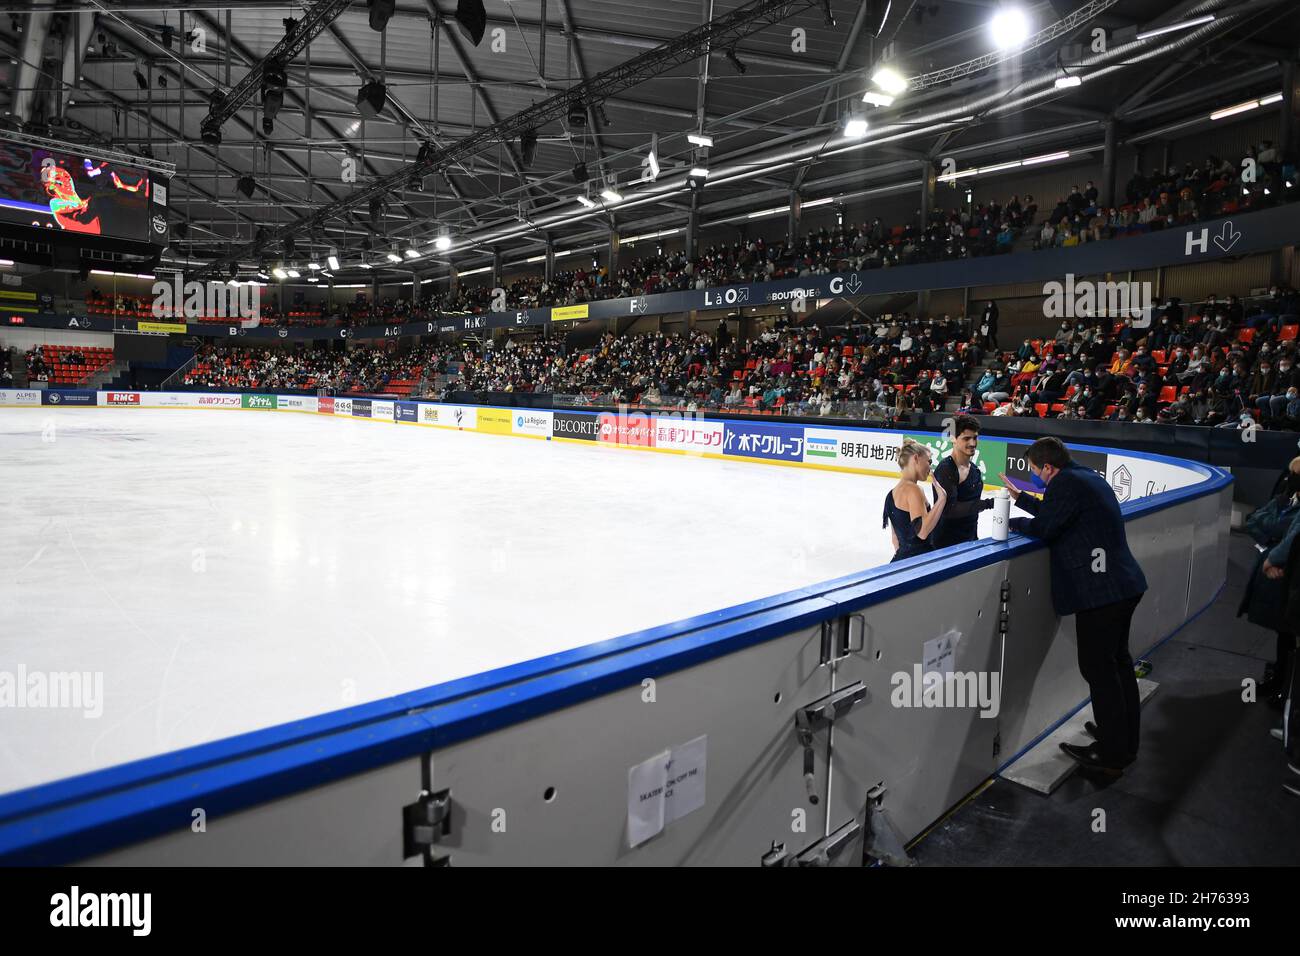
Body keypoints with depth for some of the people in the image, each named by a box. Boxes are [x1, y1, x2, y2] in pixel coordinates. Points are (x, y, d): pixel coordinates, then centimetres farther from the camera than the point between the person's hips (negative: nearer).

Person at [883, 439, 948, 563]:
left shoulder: (892, 493, 13)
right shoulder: (913, 489, -13)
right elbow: (922, 531, -23)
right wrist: (941, 498, -21)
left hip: (900, 558, 9)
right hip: (918, 560, -9)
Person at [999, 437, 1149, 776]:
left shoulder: (1065, 482, -17)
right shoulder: (1088, 477, 13)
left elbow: (1042, 528, -15)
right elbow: (1056, 514, 19)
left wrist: (1012, 522, 1)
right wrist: (1021, 498, 23)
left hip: (1099, 590, -11)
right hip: (1124, 583, 11)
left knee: (1098, 668, 0)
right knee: (1118, 660, 21)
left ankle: (1111, 755, 11)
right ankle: (1126, 741, 37)